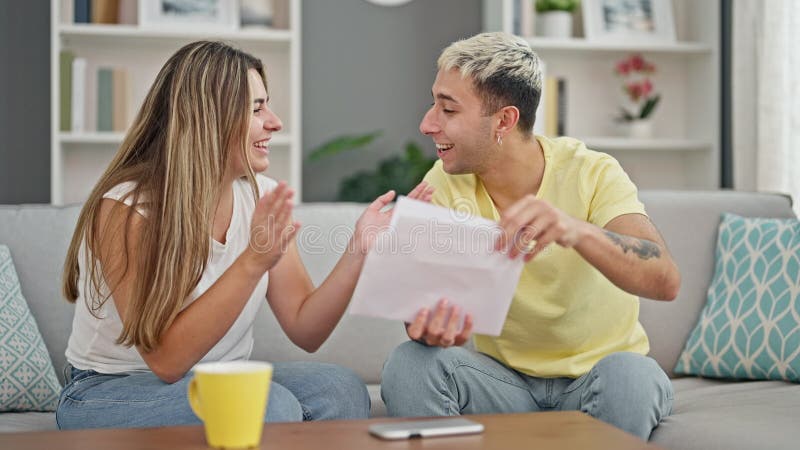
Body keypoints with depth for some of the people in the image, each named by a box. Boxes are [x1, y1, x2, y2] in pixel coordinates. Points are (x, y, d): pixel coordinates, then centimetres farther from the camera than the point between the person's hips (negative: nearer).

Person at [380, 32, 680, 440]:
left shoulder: (590, 173, -18)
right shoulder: (444, 185, -8)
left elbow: (665, 282, -33)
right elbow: (423, 289, -16)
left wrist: (577, 230, -52)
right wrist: (429, 324, -41)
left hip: (594, 374, -1)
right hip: (503, 374, 2)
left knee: (629, 374, -34)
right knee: (409, 363, -26)